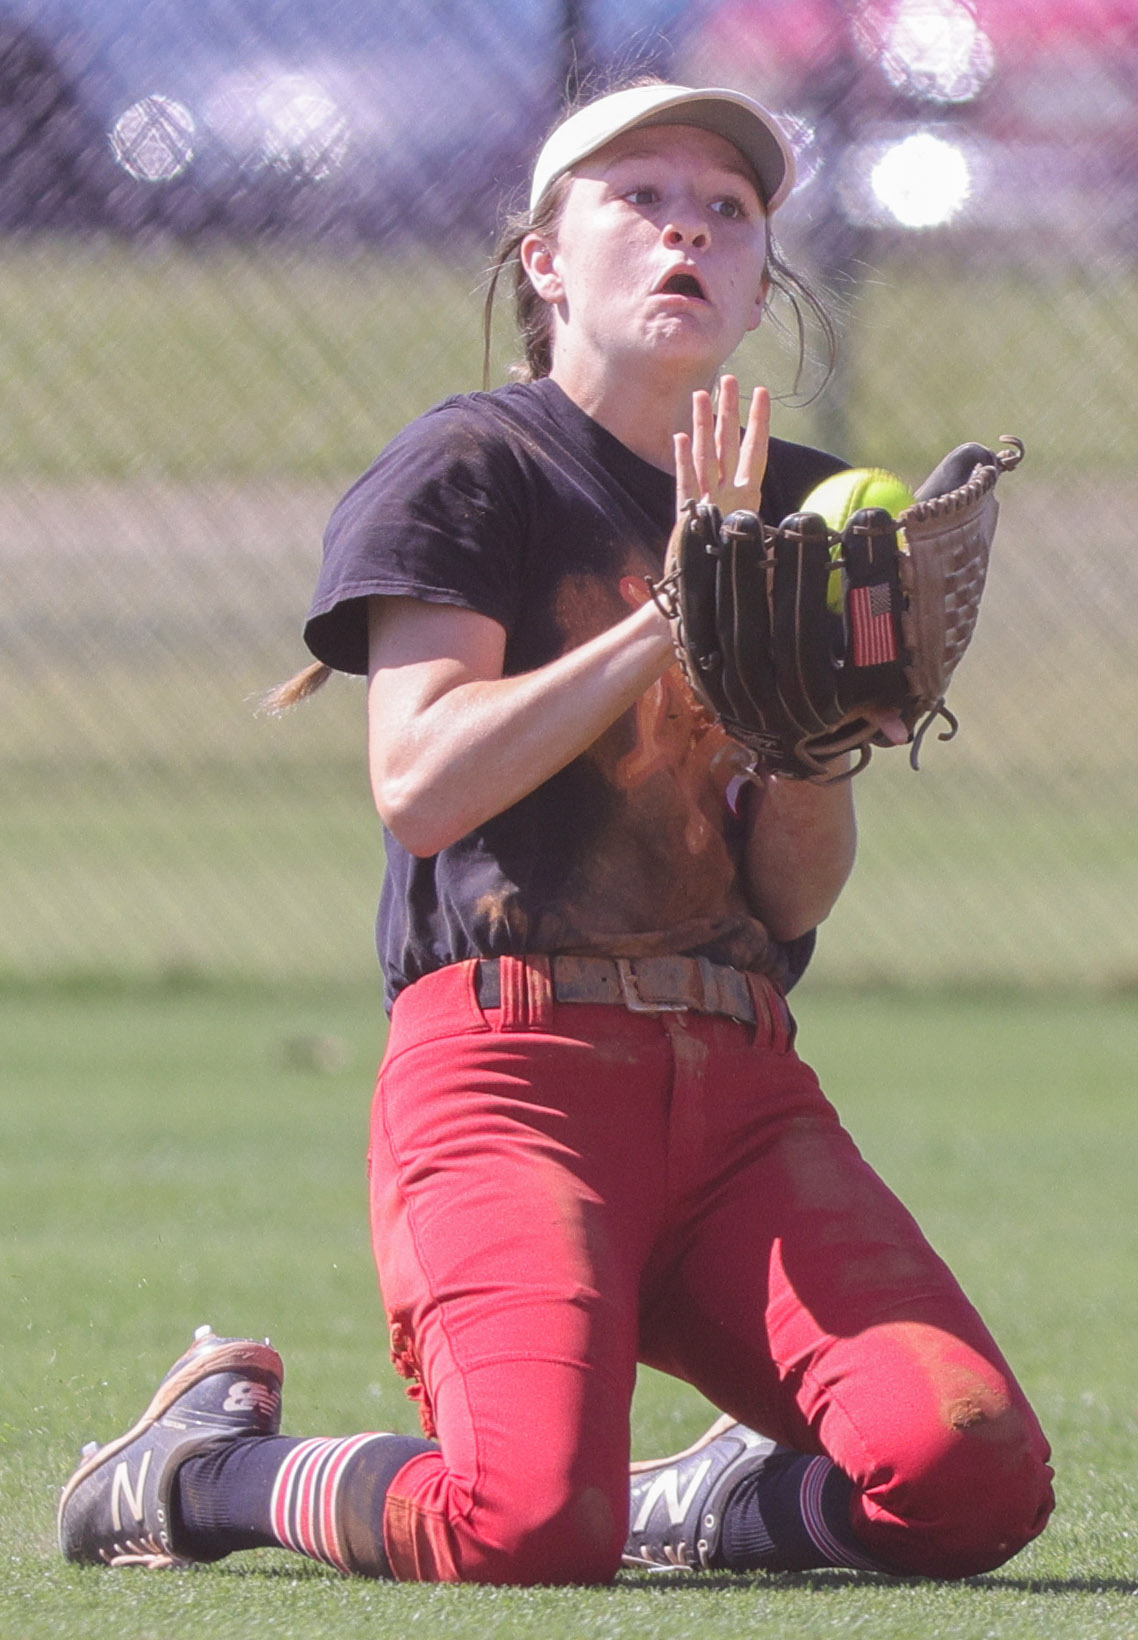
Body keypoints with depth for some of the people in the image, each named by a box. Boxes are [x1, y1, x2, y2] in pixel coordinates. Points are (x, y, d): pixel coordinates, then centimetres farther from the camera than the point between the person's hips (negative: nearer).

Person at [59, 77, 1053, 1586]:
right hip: (516, 1062, -5)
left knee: (971, 1479, -20)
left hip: (742, 1079, 5)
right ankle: (211, 1455, 4)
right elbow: (419, 782, -13)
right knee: (534, 1529, -27)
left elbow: (799, 897, 11)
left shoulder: (794, 507, 19)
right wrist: (677, 614, -14)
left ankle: (698, 1503, 11)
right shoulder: (471, 470, 3)